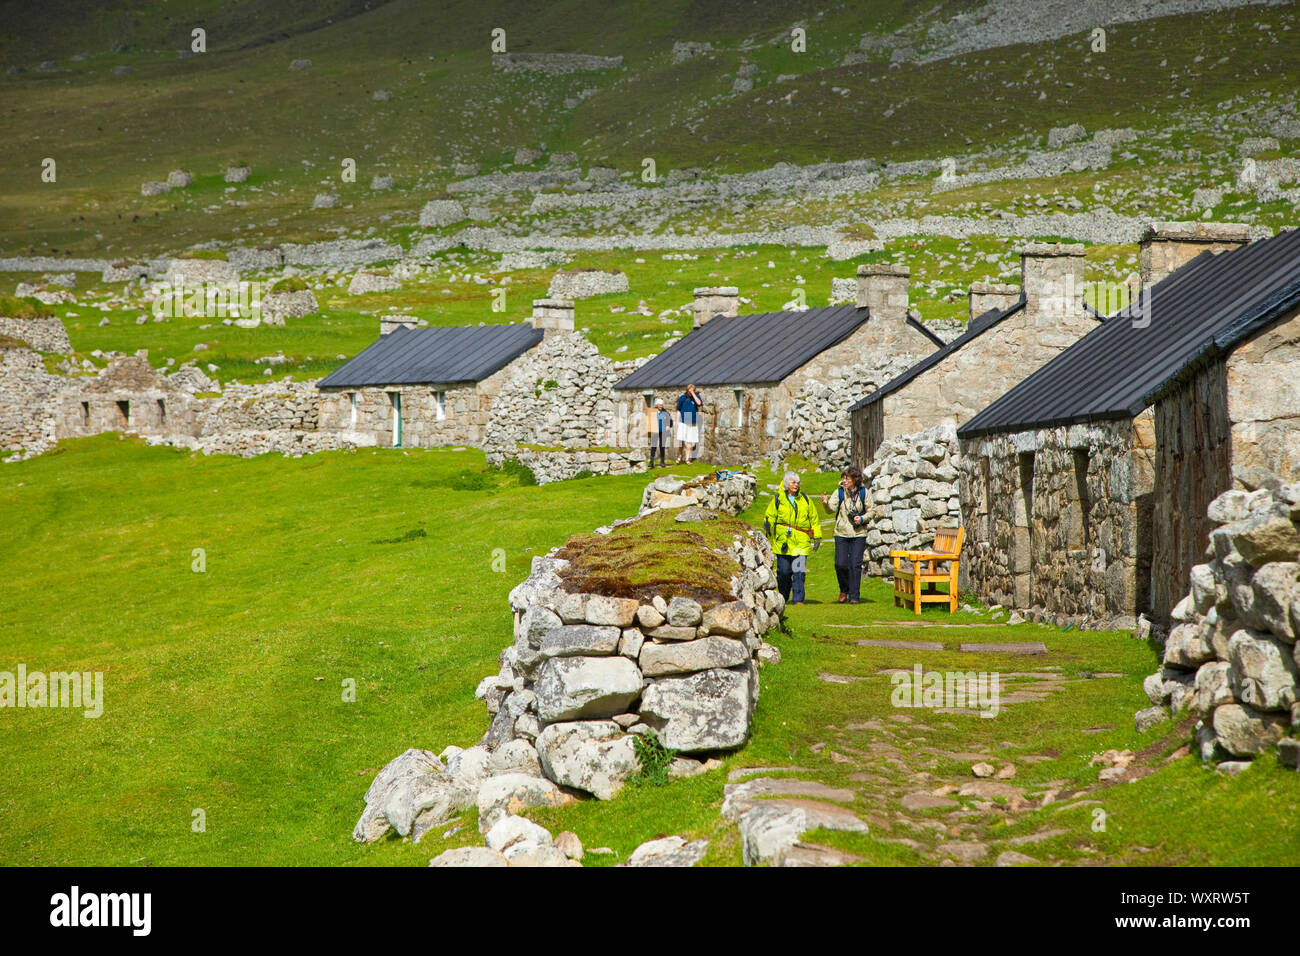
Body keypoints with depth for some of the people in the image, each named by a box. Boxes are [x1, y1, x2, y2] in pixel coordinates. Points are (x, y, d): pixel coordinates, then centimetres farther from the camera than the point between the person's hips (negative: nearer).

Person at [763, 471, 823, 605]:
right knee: (784, 572, 2)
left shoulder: (804, 499, 12)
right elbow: (770, 515, 7)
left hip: (801, 542, 1)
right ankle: (783, 598, 20)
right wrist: (768, 524, -14)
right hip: (783, 540, -1)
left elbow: (813, 518, 17)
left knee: (799, 572, -9)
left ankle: (798, 599, -6)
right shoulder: (778, 499, 6)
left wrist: (817, 537, 14)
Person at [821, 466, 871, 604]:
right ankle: (844, 590, 18)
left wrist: (862, 519, -12)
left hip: (858, 534, -1)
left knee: (855, 565, -2)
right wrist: (826, 503, -32)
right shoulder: (839, 492, 1)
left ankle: (854, 596, 6)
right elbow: (832, 508, -10)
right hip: (841, 534, 1)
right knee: (840, 564, -7)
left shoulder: (863, 492, 1)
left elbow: (870, 511, 6)